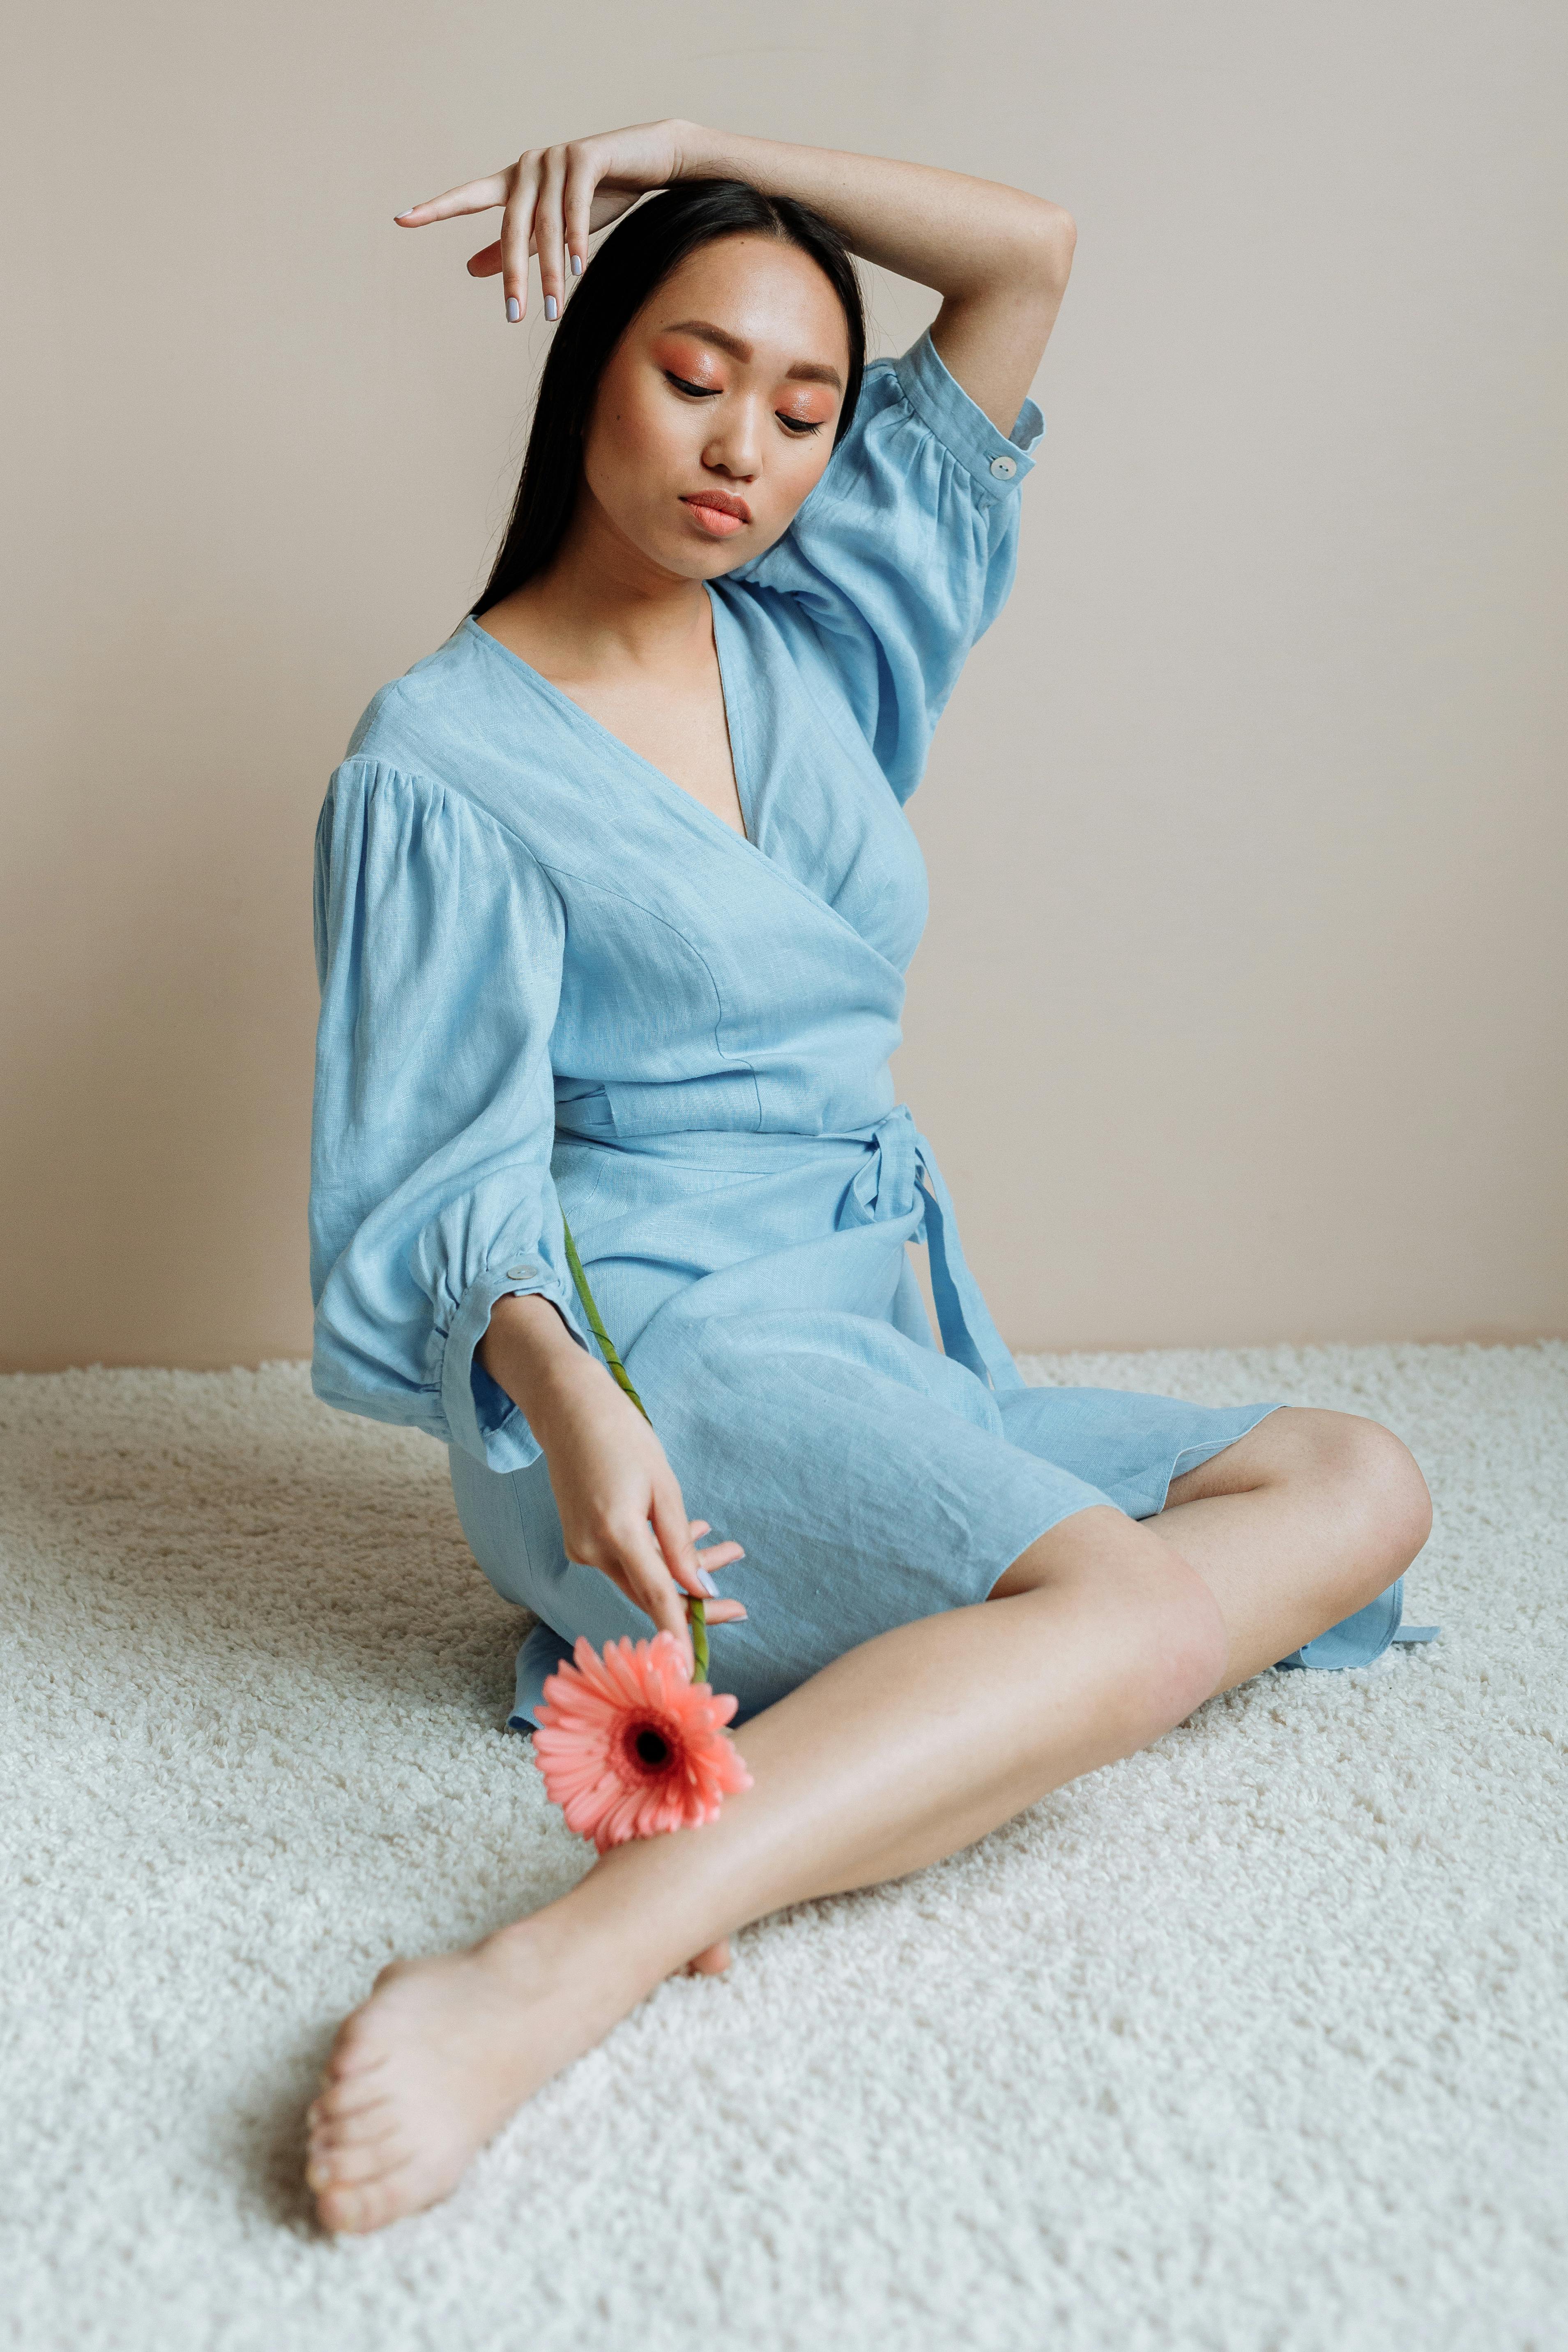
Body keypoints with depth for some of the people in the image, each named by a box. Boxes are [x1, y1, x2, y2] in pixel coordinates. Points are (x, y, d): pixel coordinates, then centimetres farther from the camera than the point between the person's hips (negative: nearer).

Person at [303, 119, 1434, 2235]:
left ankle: (827, 1727, -25)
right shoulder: (441, 756, -2)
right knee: (1127, 1607, -29)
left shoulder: (817, 634, 13)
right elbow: (442, 1177, -7)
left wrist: (696, 150, 7)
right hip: (640, 1360, -7)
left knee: (1356, 1486, -8)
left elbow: (1028, 255, 14)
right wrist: (563, 1392, -27)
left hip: (866, 1359, 7)